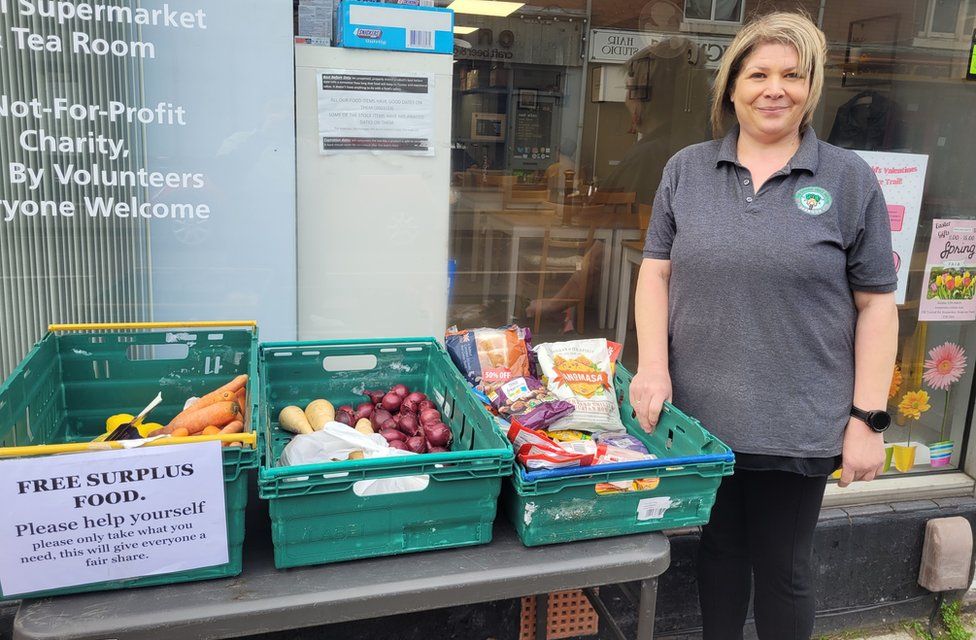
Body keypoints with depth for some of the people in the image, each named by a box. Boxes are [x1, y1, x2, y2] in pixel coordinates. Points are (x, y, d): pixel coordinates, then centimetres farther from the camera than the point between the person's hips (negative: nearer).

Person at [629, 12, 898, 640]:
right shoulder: (687, 170, 5)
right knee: (719, 548, 18)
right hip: (700, 414, 2)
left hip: (799, 424, -2)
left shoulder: (851, 180, -1)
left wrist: (868, 418, -6)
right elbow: (656, 271, 4)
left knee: (783, 566, 13)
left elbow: (875, 304, -1)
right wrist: (653, 366, -9)